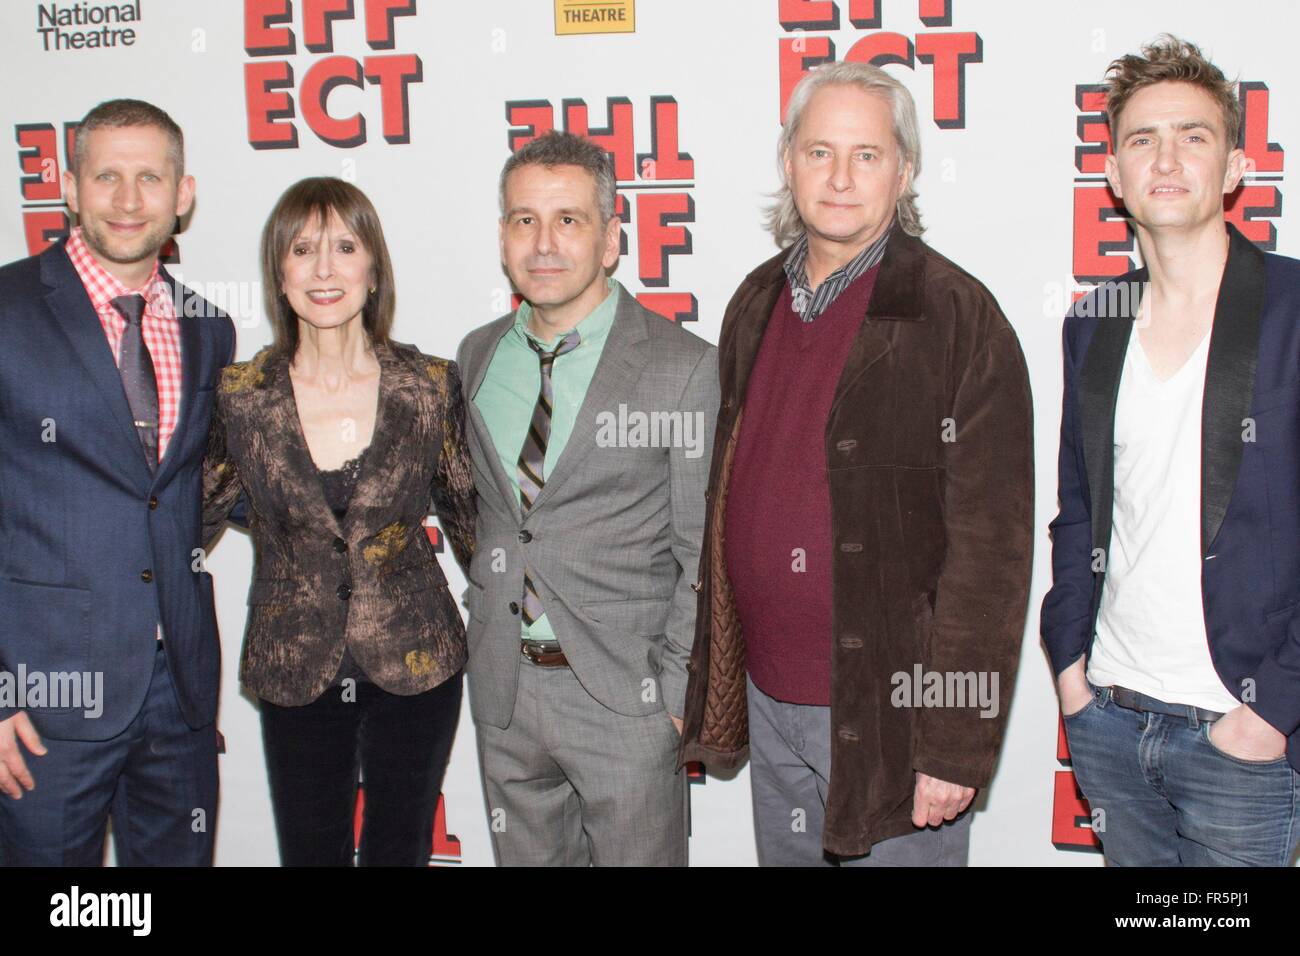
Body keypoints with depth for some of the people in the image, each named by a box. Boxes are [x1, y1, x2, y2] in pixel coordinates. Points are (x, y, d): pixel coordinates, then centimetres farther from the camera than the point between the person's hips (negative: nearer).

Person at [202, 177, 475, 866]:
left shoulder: (431, 385, -5)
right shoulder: (240, 394, -5)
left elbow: (466, 513, 7)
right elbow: (197, 518, 8)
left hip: (416, 663, 0)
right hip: (296, 673, 0)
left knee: (402, 850, 12)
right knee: (310, 852, 10)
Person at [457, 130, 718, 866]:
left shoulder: (685, 368, -11)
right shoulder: (479, 355, 6)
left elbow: (705, 557, -9)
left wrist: (677, 689, -11)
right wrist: (489, 623, 11)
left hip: (624, 691, -5)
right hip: (503, 687, 5)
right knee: (525, 856, 17)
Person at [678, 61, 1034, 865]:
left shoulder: (957, 317, -12)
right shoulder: (758, 303, 7)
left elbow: (991, 546, -14)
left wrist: (958, 746, -16)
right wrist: (712, 677, 11)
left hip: (886, 711, -6)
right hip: (768, 700, 6)